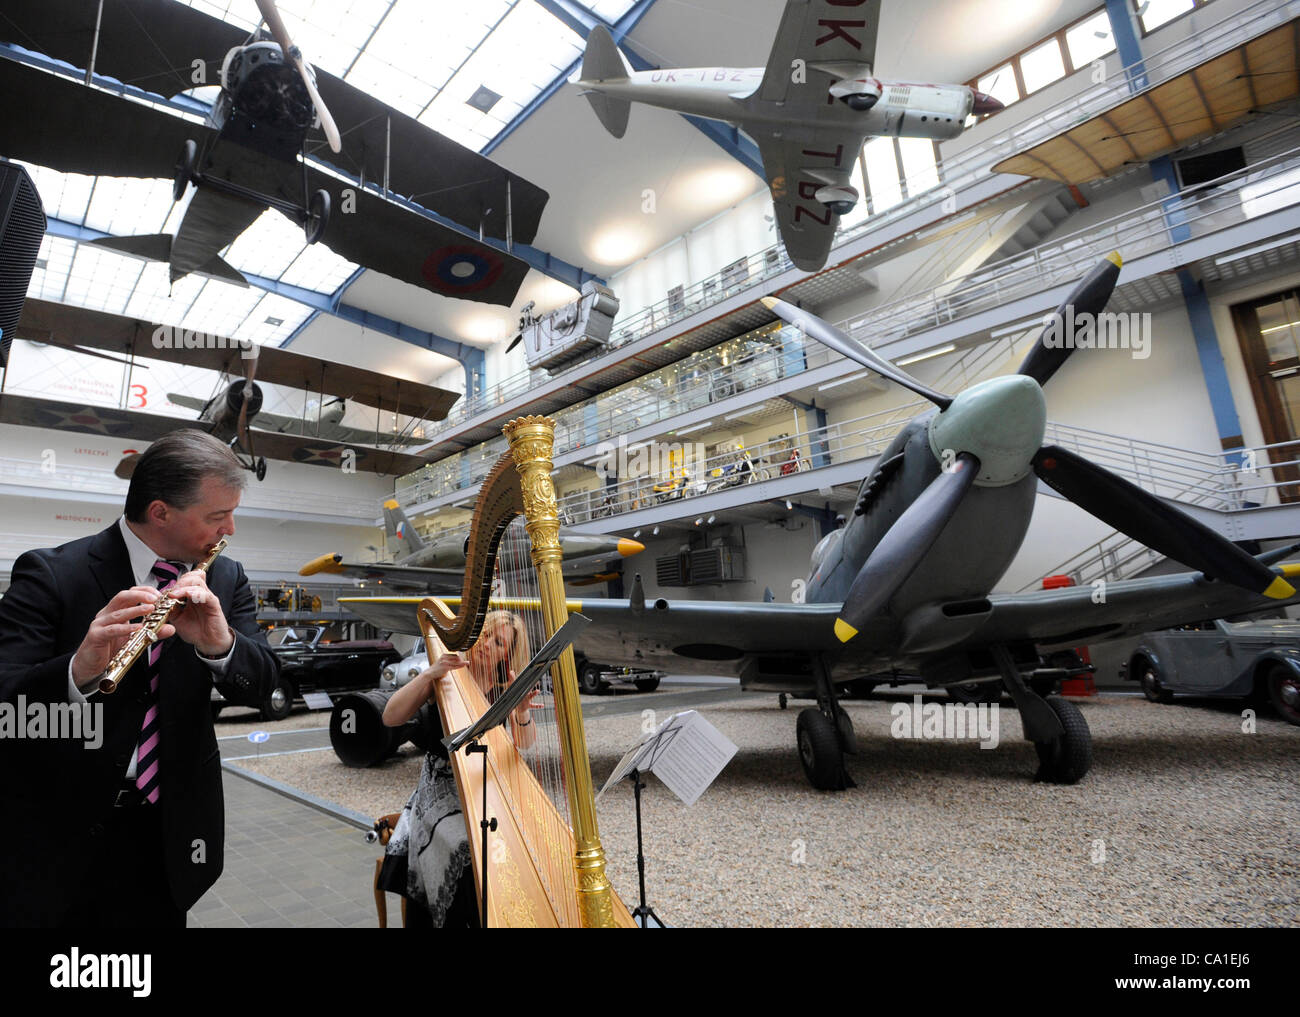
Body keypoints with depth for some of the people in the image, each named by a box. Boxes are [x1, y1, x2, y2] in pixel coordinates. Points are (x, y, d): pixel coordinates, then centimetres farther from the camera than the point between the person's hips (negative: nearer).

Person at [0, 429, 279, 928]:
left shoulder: (225, 579, -4)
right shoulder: (50, 573, -14)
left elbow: (260, 684, -9)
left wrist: (220, 643, -29)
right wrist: (78, 670, -40)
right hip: (55, 831, -2)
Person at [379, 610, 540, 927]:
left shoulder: (506, 688, 2)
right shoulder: (446, 675, -3)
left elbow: (525, 743, -13)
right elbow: (391, 718, -13)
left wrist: (523, 711, -34)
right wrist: (430, 674, -25)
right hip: (443, 788, -2)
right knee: (470, 848, -24)